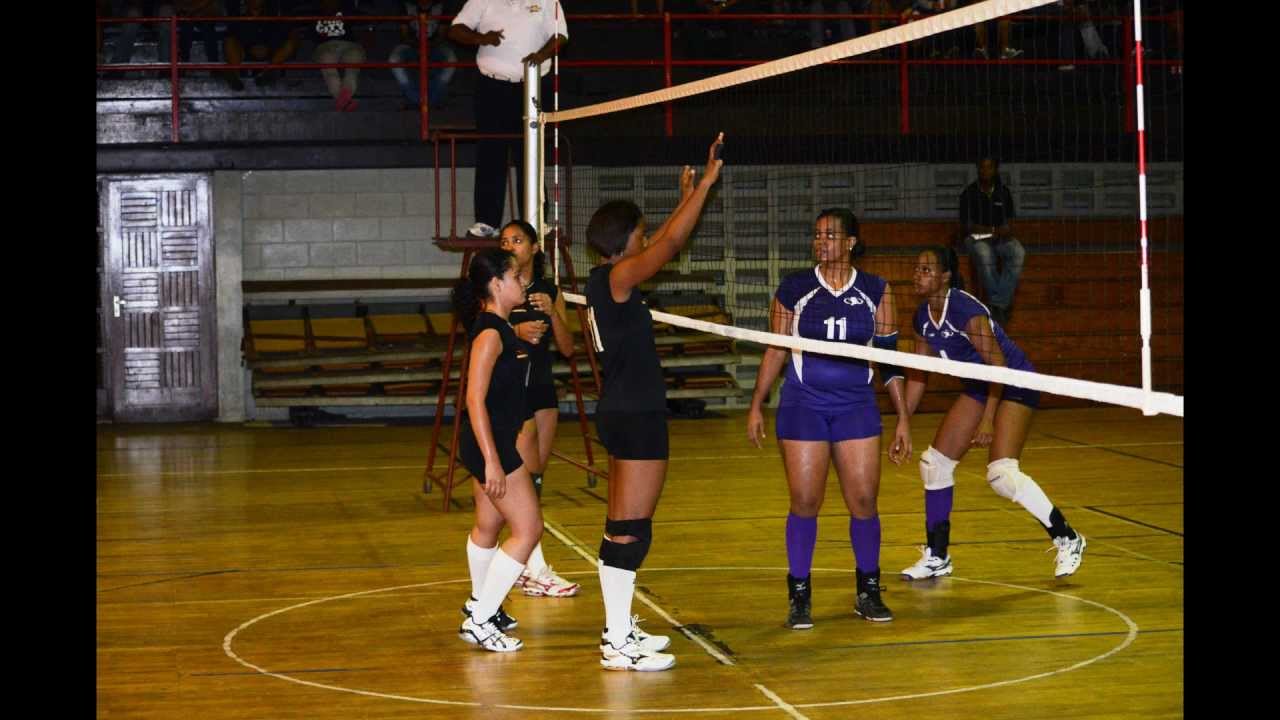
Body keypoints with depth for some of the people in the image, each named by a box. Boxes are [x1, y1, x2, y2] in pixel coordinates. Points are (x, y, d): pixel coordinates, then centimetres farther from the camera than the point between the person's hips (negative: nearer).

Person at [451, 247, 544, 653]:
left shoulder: (499, 327, 10)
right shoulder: (489, 333, -20)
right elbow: (475, 398, -24)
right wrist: (492, 460, -26)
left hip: (496, 440, 10)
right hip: (489, 442, -10)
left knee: (488, 525, 22)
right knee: (528, 530, -8)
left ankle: (481, 604, 38)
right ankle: (479, 621, -5)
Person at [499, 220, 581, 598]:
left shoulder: (549, 291, 8)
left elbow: (568, 348, 3)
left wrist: (552, 312, -12)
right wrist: (516, 331, -24)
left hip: (542, 389, 5)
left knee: (536, 475, 7)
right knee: (527, 476, -11)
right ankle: (534, 570, -12)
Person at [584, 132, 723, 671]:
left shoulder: (606, 280, 10)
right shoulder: (616, 277, -15)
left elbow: (660, 245, 25)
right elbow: (670, 243, -20)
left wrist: (685, 200, 30)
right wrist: (706, 183, -15)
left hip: (622, 412, 10)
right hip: (636, 417, -10)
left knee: (623, 527, 16)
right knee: (630, 531, -7)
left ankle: (618, 629, 25)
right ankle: (618, 647, -4)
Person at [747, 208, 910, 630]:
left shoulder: (875, 292, 3)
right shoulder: (794, 289, 1)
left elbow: (889, 358, 5)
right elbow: (776, 350, 6)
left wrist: (903, 419, 3)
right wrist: (756, 406, 2)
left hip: (856, 407, 1)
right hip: (802, 406, -1)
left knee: (864, 503, 0)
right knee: (804, 503, -1)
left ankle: (868, 593, 17)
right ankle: (799, 596, 11)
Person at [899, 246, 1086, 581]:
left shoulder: (965, 309, -26)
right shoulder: (922, 318, -1)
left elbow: (998, 363, -25)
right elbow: (918, 373, 9)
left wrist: (988, 419, -30)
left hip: (1014, 382, -9)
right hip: (979, 386, 9)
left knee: (1001, 474, -21)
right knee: (934, 463, 5)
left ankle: (1067, 539, -3)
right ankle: (937, 557, 16)